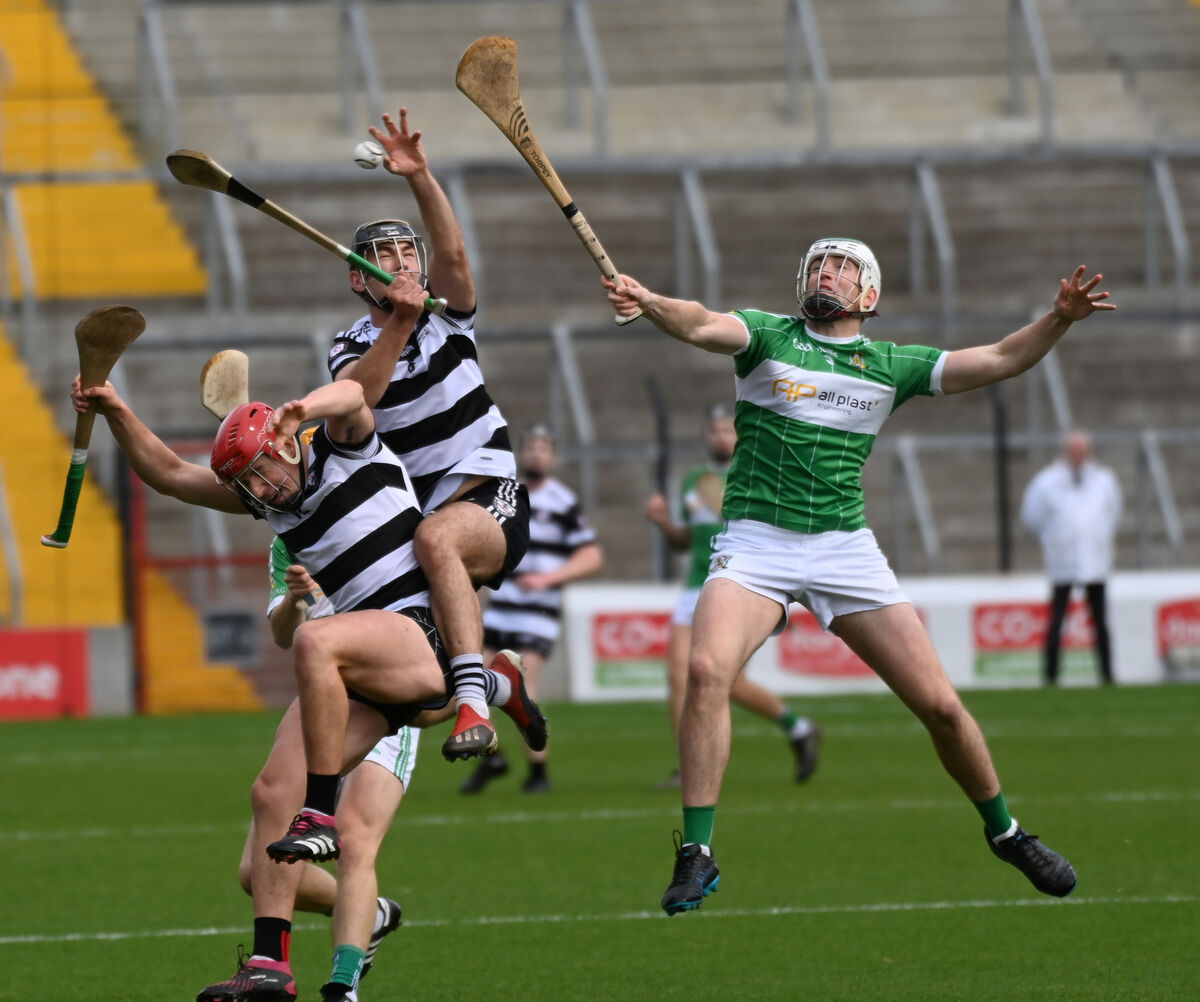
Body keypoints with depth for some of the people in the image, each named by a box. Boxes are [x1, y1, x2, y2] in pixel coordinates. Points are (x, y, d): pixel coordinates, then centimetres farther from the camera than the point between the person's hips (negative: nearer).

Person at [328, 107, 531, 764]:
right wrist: (399, 324, -26)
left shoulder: (445, 311, 4)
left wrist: (420, 178, -33)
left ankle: (475, 705, -48)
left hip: (489, 501, -5)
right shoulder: (351, 347, 7)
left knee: (436, 538, -36)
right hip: (412, 511, 5)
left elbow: (452, 252, -18)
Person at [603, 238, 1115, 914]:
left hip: (846, 550, 2)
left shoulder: (890, 365, 12)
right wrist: (650, 302, -36)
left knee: (940, 704, -2)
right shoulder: (767, 337, 6)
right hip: (755, 544, -2)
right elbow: (703, 326, -14)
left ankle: (1005, 832, 24)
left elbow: (999, 361, 10)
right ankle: (697, 854, -20)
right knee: (707, 669, -28)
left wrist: (1060, 319, -7)